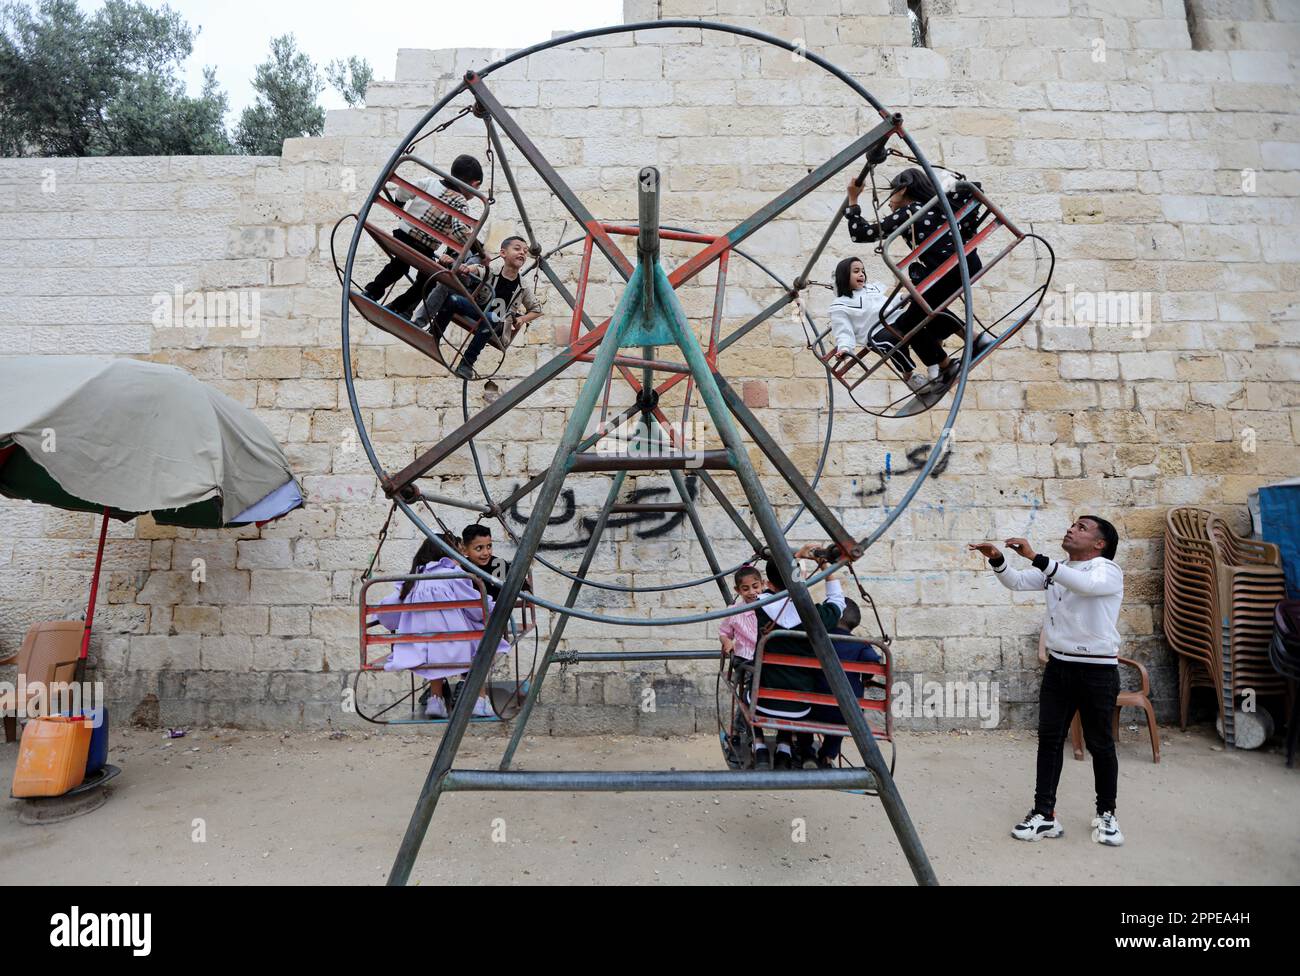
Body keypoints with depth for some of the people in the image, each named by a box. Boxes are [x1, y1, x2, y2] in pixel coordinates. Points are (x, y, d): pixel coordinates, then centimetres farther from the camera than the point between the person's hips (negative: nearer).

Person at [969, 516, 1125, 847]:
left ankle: (1106, 814, 24)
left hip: (1098, 669, -5)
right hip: (1058, 665, 6)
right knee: (1049, 738, 4)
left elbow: (1084, 584, -30)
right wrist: (997, 560, -14)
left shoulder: (1108, 570, -8)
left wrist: (1035, 557, -37)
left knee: (1100, 744, 7)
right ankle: (1044, 814, 8)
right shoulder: (1055, 569, 12)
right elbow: (1016, 582, 6)